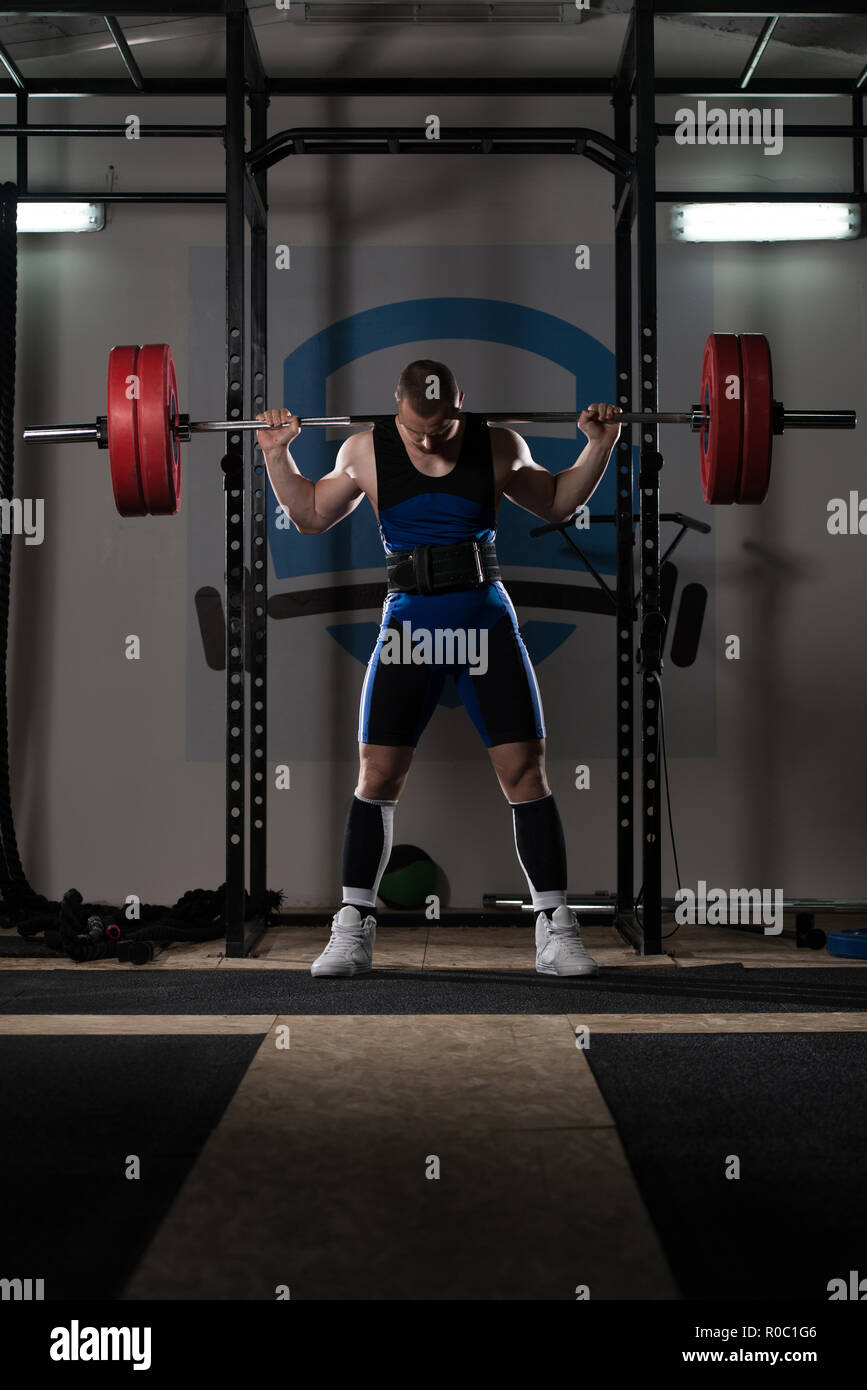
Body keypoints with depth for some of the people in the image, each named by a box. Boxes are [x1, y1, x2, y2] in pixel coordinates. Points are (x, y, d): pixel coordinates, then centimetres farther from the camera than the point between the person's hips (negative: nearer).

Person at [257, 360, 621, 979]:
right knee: (378, 776, -2)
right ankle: (354, 929, 10)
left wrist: (600, 446, 3)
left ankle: (556, 929, 5)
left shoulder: (499, 446, 0)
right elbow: (312, 515, 16)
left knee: (526, 771, -4)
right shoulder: (365, 451, 1)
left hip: (488, 622, 0)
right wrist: (277, 453, 5)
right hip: (408, 623, 0)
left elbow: (557, 503, 15)